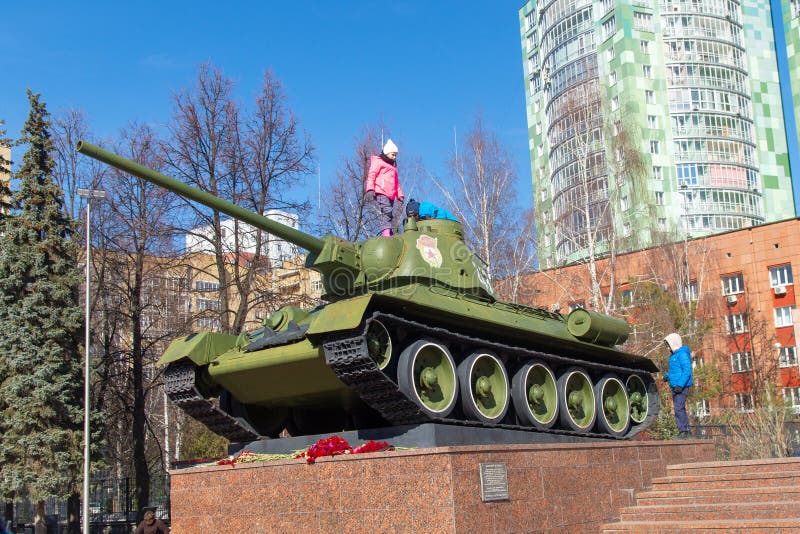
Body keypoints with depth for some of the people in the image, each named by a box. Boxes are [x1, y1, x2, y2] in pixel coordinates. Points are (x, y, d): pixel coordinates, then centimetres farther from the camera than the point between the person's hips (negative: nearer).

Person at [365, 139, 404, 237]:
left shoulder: (393, 165, 34)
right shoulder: (378, 161, 11)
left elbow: (396, 182, 36)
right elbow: (371, 175, -1)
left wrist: (399, 194, 25)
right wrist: (370, 189, -14)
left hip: (390, 194, 8)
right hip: (381, 192, -8)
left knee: (389, 213, -2)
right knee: (387, 210, -25)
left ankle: (387, 233, -4)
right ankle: (386, 231, -37)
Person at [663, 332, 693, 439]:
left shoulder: (682, 354, -13)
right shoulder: (674, 354, 18)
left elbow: (687, 371, -19)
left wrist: (680, 385, -25)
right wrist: (667, 375, 11)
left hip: (681, 386, -10)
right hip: (674, 386, 10)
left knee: (679, 408, -13)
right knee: (678, 408, 12)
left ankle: (683, 431, -11)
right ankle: (684, 431, 17)